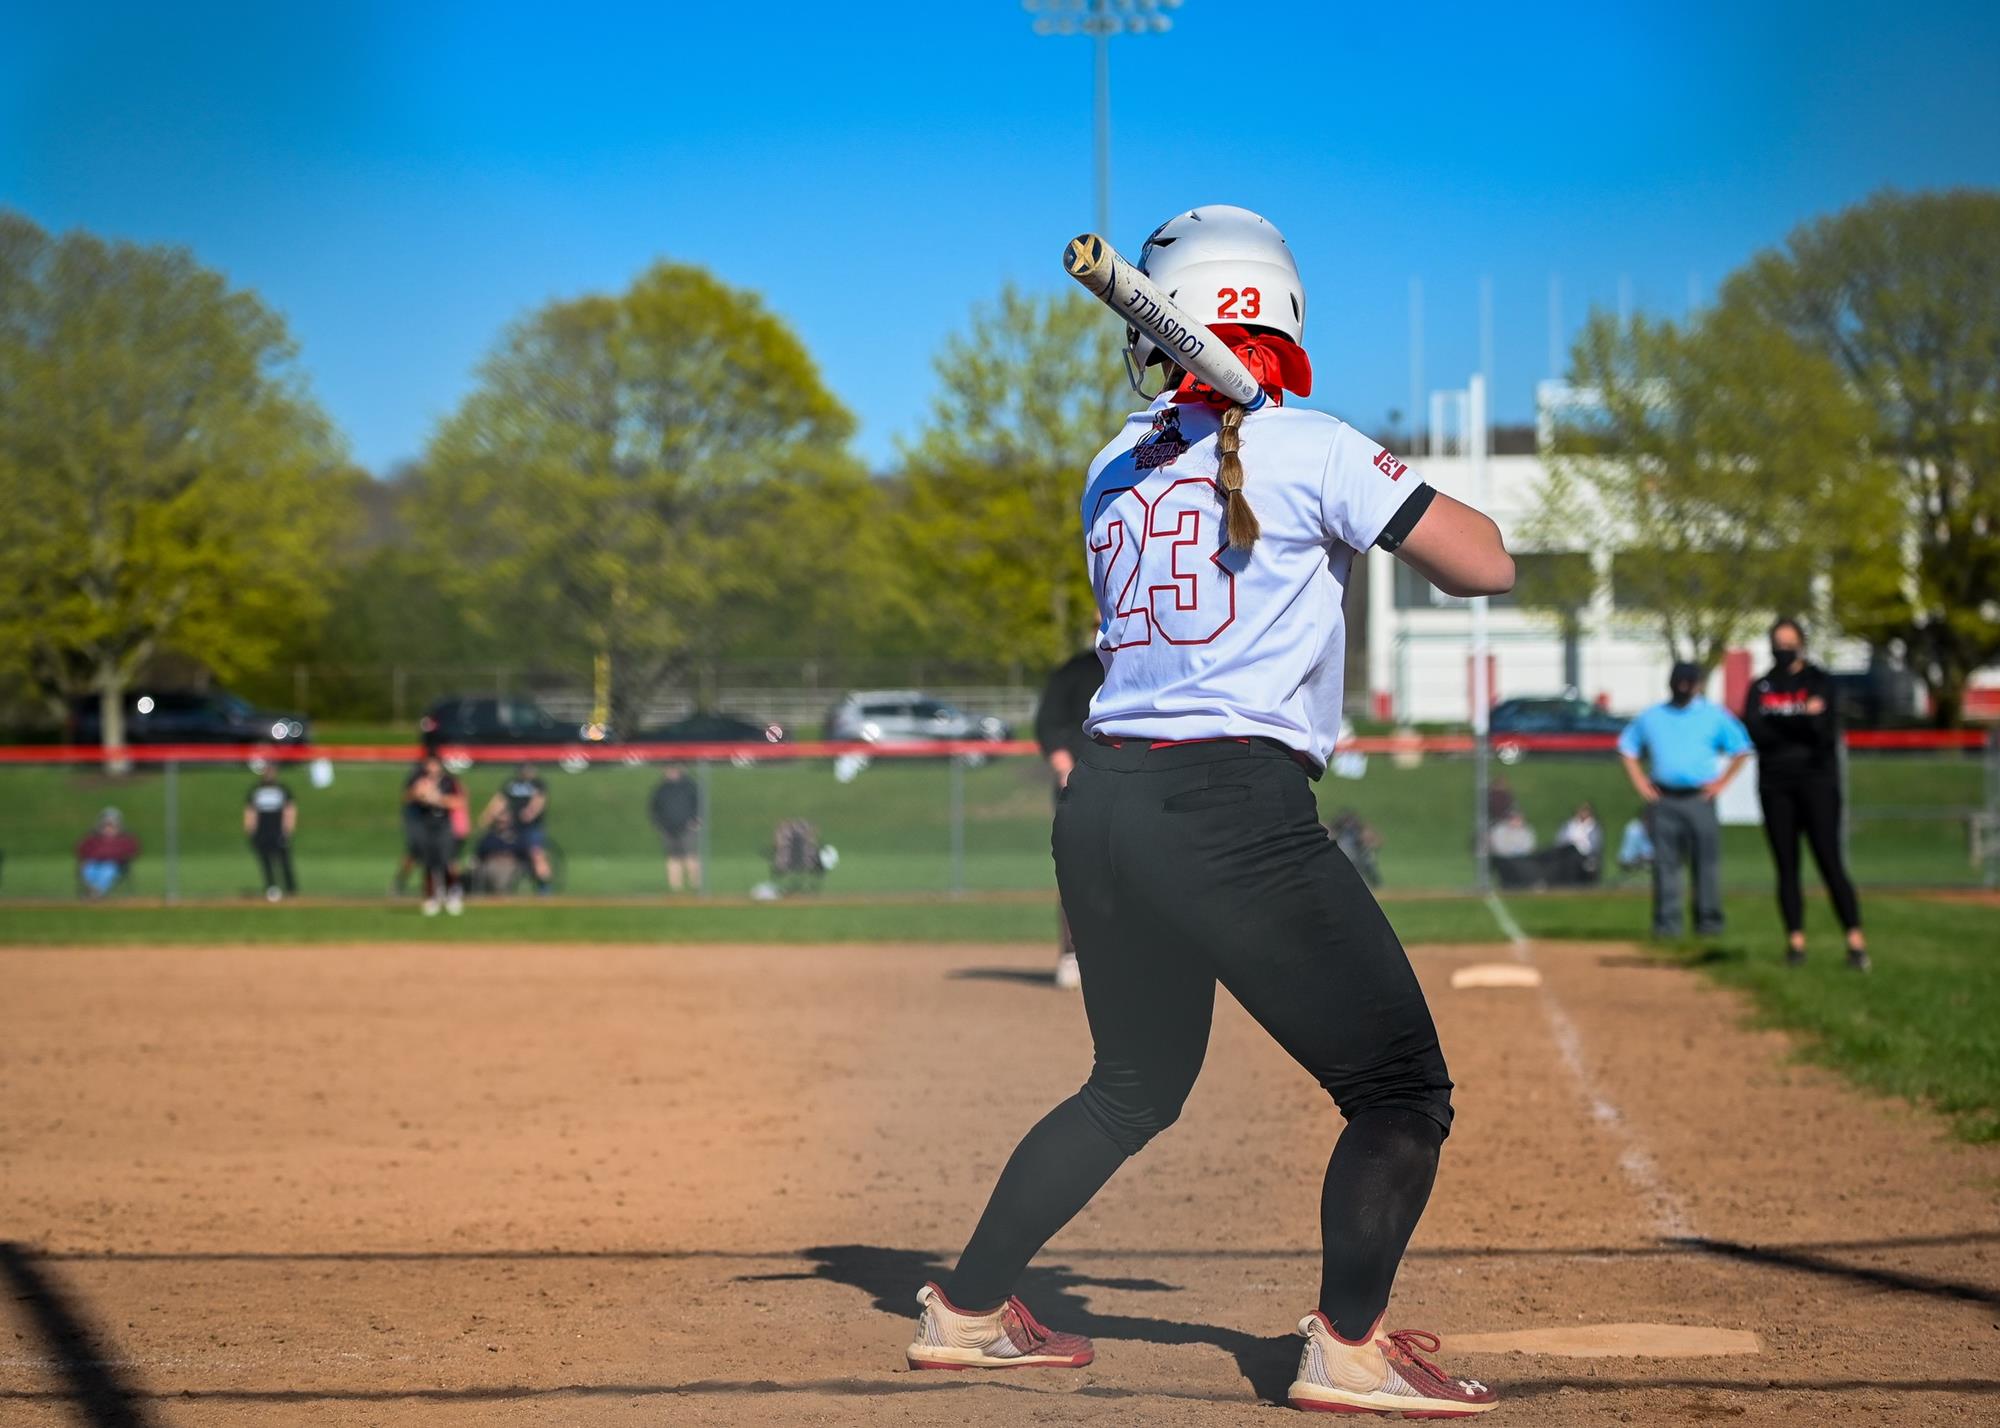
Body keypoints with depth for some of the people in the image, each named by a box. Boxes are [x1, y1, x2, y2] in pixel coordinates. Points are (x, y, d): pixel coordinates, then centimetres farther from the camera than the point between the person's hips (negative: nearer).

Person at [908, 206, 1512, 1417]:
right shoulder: (1309, 450, -5)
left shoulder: (1116, 471, 14)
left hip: (1103, 808, 7)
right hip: (1238, 816, -7)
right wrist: (1404, 492, 13)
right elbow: (1488, 566, -6)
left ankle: (967, 1311, 29)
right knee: (1401, 1086, 2)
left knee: (1137, 1085, 26)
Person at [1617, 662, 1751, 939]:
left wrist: (1722, 781, 0)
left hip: (1700, 799, -2)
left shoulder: (1715, 716, 7)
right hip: (1664, 800, 2)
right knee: (1665, 862, -2)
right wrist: (1639, 781, 11)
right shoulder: (1651, 717, 13)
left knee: (1706, 860, -5)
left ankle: (1709, 920, -1)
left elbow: (1741, 749, 9)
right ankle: (1666, 921, -1)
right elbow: (1627, 747, 23)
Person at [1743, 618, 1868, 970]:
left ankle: (1856, 941, -15)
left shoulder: (1819, 682, 5)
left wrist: (1777, 722, -13)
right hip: (1776, 786, 3)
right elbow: (1753, 730, -4)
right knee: (1787, 866, 1)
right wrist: (1801, 718, -11)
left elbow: (1823, 729, -9)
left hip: (1817, 780, -3)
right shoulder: (1761, 687, 14)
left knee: (1830, 862, -12)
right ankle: (1795, 941, 3)